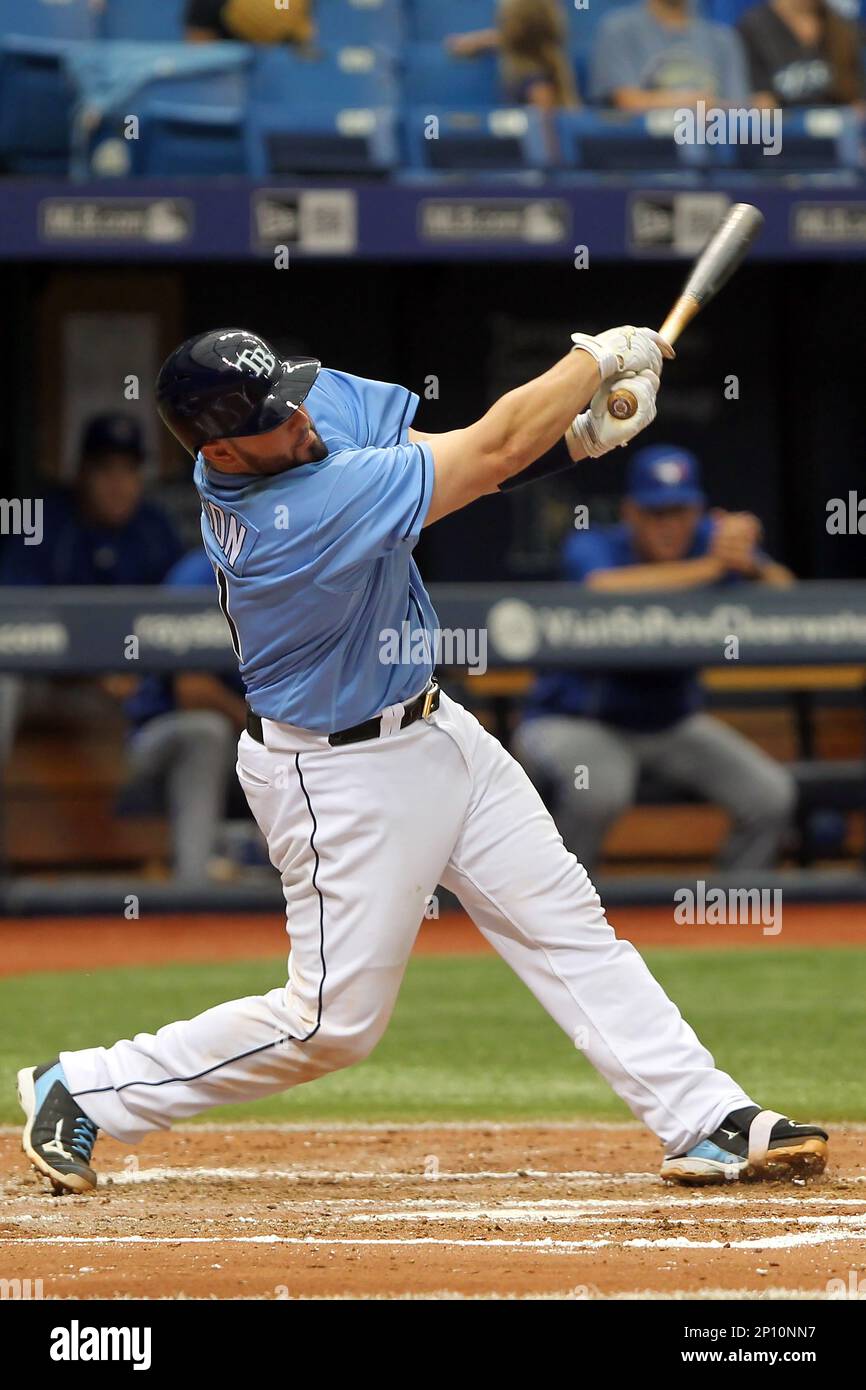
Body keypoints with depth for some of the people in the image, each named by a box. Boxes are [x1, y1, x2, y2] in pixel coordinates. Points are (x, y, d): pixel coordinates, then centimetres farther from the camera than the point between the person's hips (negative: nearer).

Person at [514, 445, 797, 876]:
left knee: (771, 795, -13)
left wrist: (751, 567, -41)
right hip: (571, 723, -5)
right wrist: (711, 566, -47)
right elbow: (606, 591, -43)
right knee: (599, 788, -36)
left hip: (672, 725, 5)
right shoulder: (590, 546, -19)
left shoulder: (709, 539, -7)